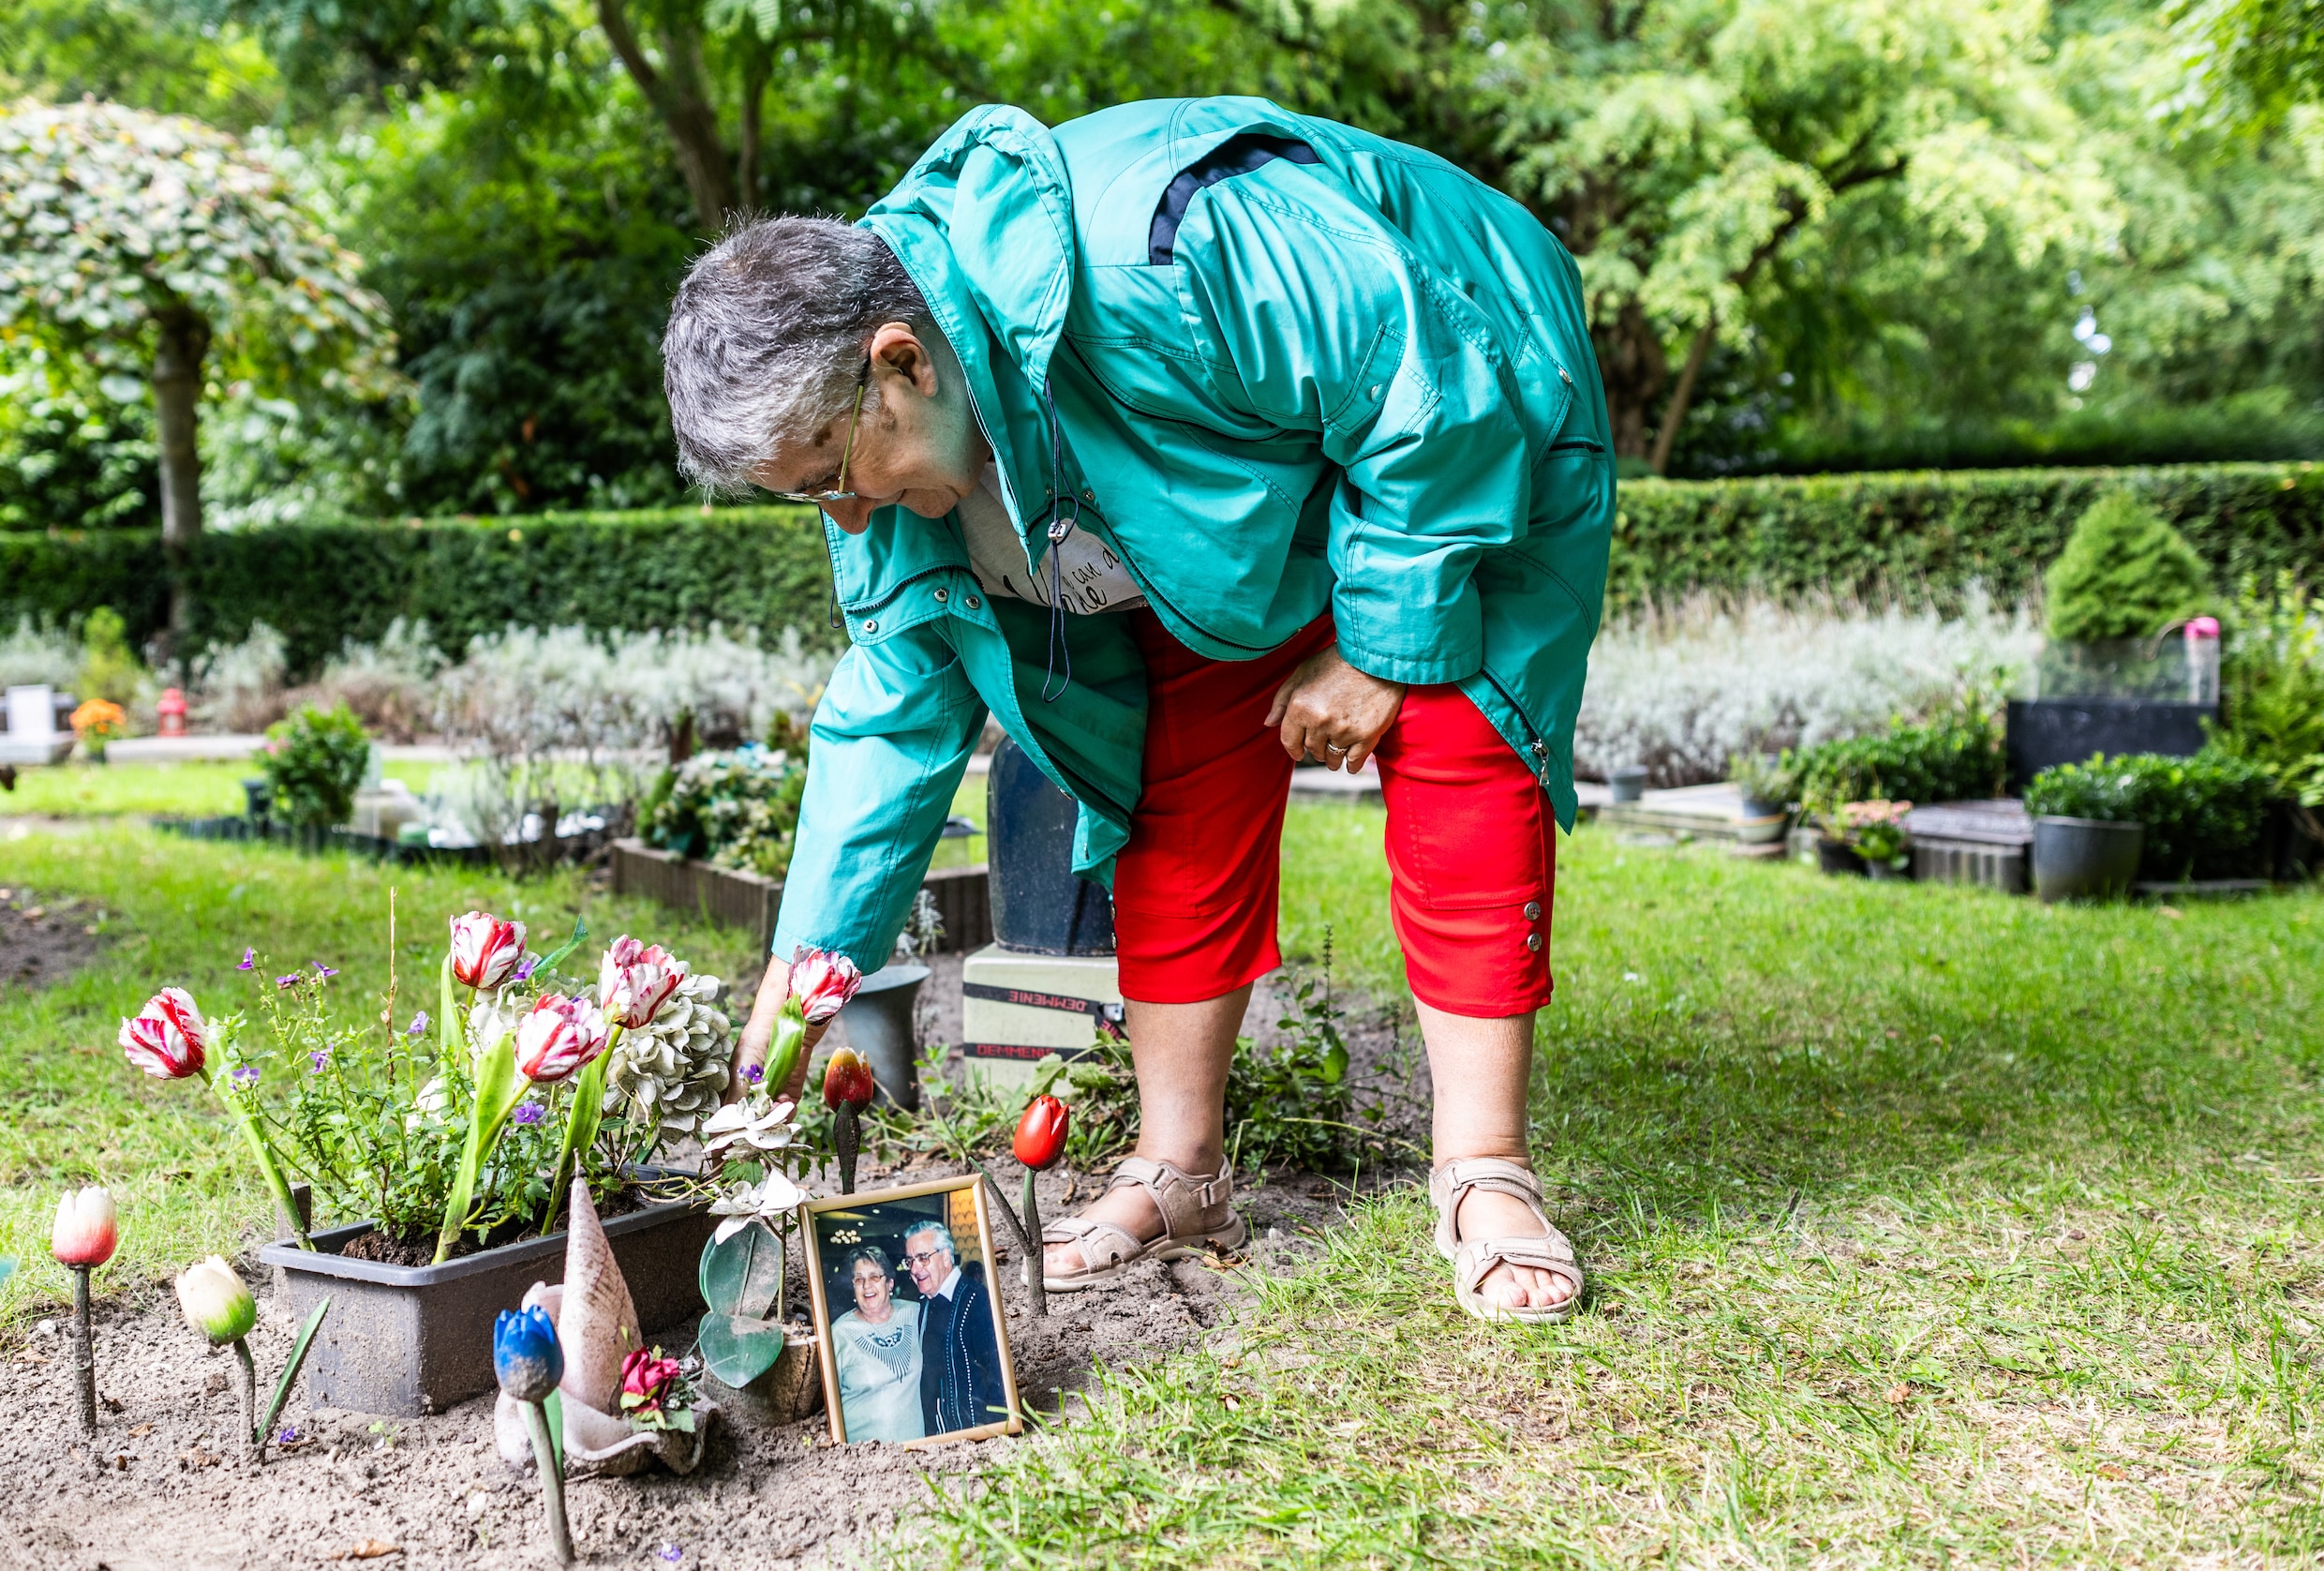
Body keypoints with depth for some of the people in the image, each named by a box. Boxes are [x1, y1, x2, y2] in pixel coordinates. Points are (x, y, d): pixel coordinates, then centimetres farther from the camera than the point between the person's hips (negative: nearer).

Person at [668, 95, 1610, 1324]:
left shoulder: (1148, 266, -43)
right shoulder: (886, 438, -15)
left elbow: (1432, 390, -32)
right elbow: (894, 704, -6)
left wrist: (1377, 645, -24)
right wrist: (796, 976, -9)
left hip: (1459, 448, -6)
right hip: (1230, 520, 7)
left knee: (1455, 774, -17)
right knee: (1182, 795, -3)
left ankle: (1484, 1176, -9)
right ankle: (1179, 1170, 6)